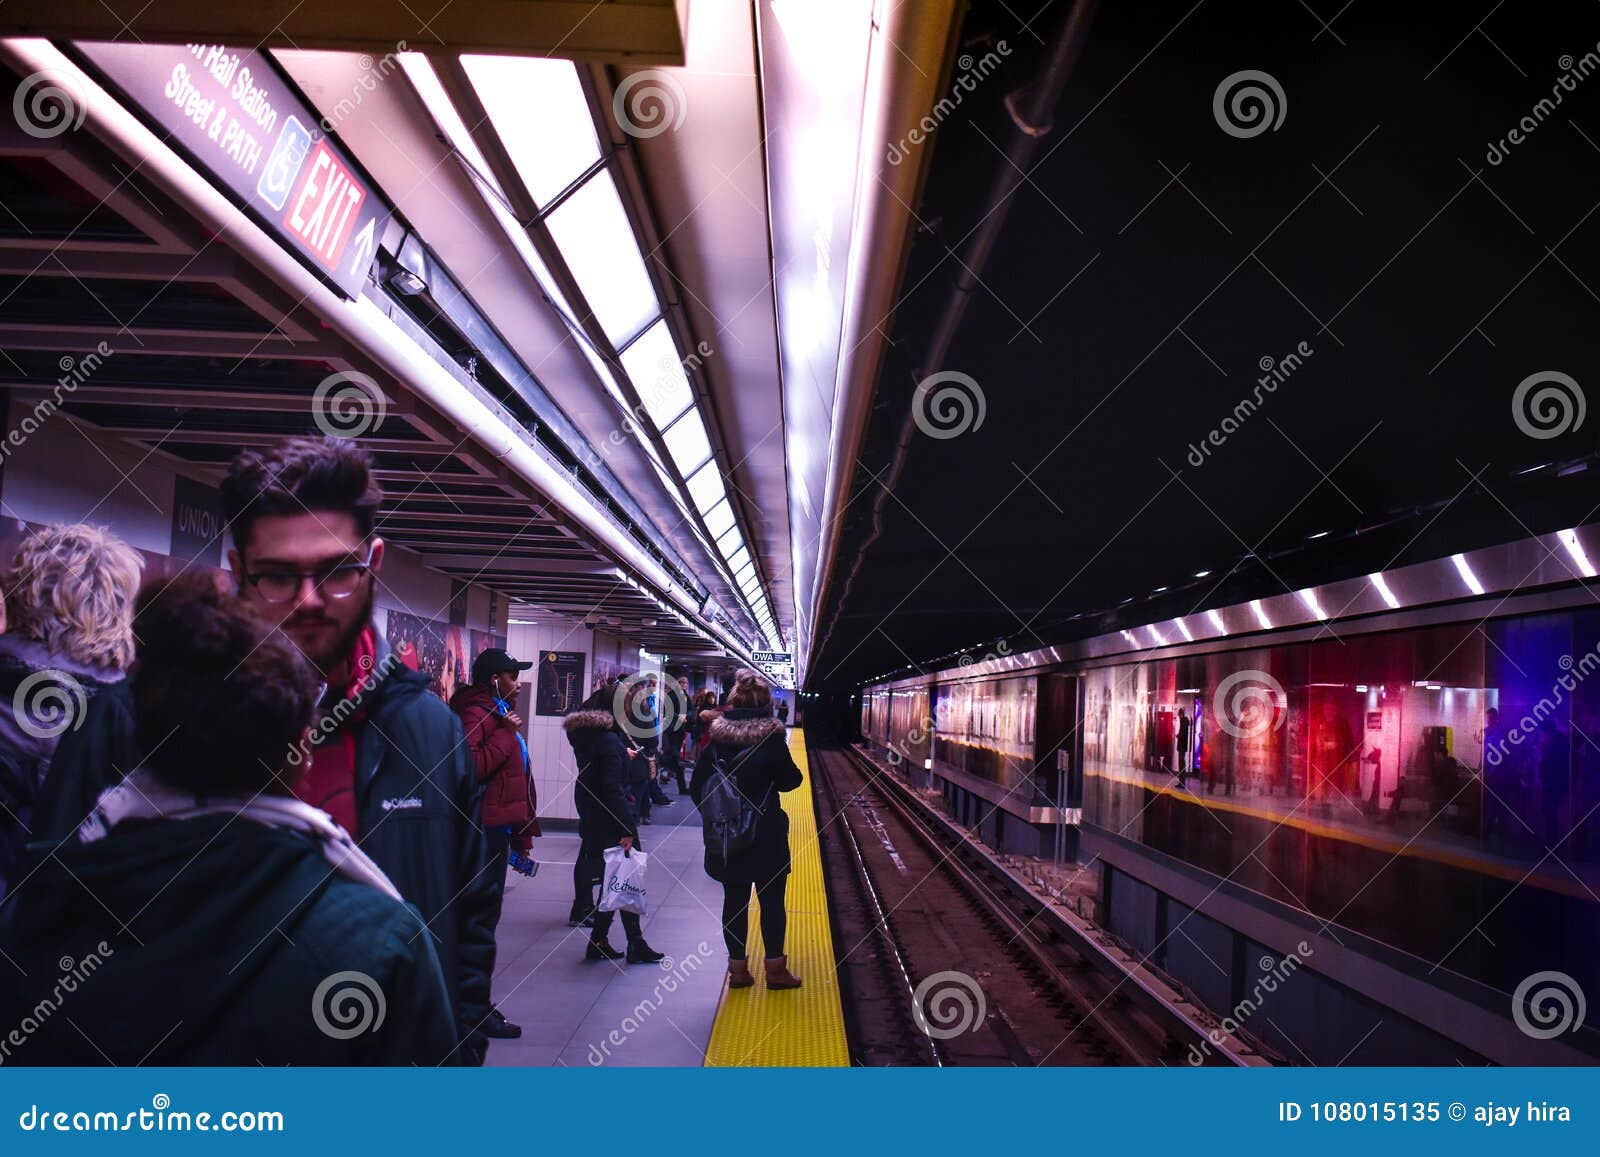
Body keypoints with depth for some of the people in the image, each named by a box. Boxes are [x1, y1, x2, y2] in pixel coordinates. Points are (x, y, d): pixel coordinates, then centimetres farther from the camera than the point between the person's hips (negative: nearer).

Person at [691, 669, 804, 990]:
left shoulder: (716, 737, -3)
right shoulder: (770, 736, -13)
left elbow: (696, 785, 0)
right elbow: (790, 780, -4)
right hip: (766, 834, -3)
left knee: (734, 900, 12)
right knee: (772, 901, 9)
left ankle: (738, 968, 19)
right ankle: (775, 969, 15)